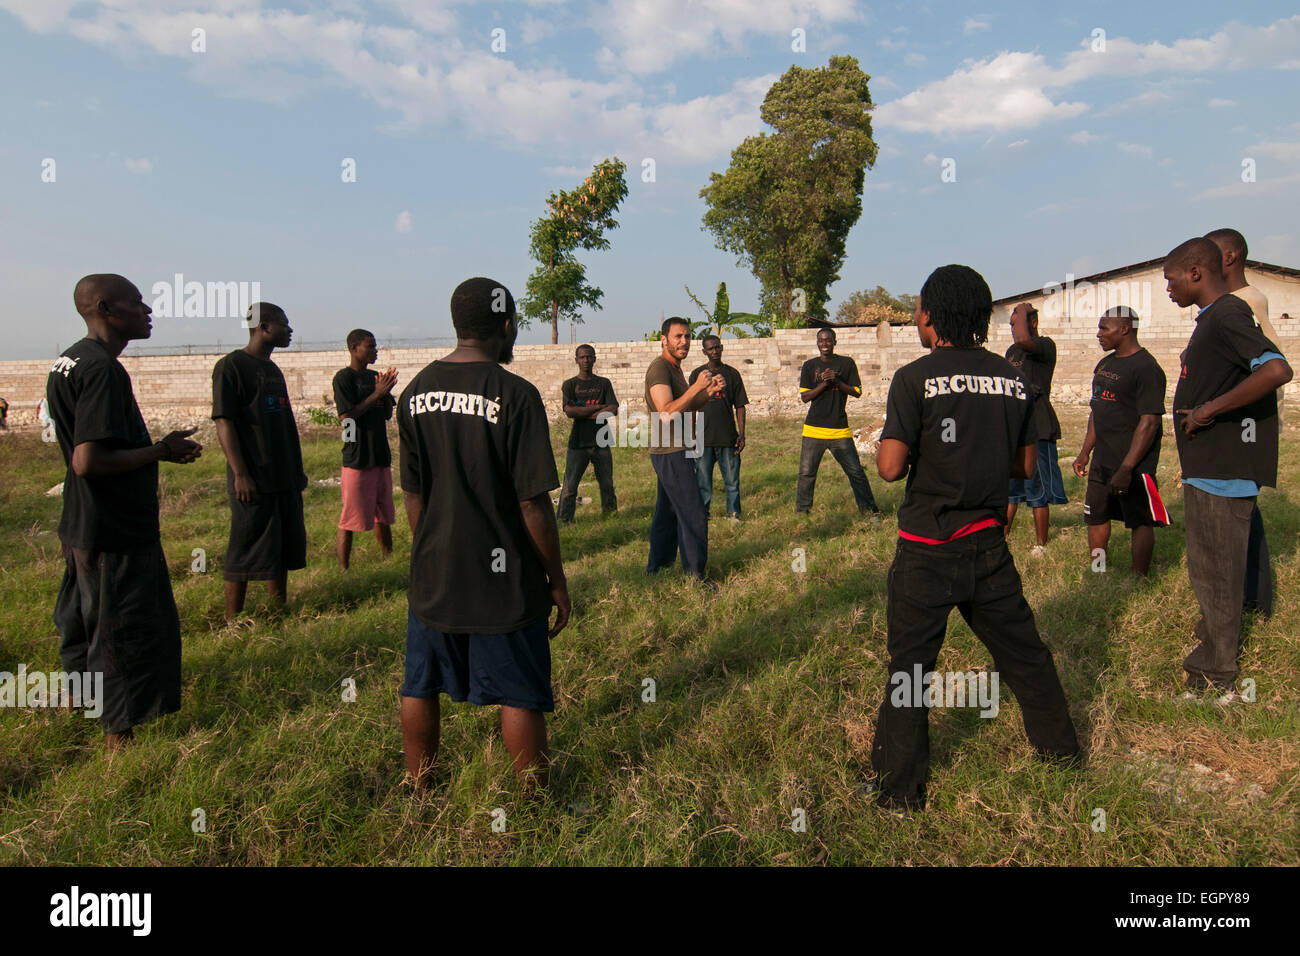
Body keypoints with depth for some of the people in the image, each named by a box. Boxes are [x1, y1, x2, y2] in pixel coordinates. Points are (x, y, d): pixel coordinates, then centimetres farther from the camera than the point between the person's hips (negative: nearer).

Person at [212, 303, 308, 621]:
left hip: (285, 477, 8)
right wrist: (240, 474, -20)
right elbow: (224, 422, -14)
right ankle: (233, 620, 8)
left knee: (285, 547, 12)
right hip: (253, 480, -8)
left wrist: (298, 469, 21)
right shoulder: (231, 366, -8)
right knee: (246, 551, -3)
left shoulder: (273, 370, 17)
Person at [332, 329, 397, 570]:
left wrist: (386, 392, -3)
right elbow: (346, 416, -16)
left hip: (381, 456, 8)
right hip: (357, 458, -7)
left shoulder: (375, 376, 14)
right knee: (350, 519, -3)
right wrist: (377, 393, -17)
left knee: (384, 515, 16)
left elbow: (388, 414, 15)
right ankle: (344, 571, 4)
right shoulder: (344, 377, -8)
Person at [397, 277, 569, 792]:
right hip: (503, 577, -5)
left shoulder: (415, 391, 2)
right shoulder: (515, 394, -16)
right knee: (520, 696, 8)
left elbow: (412, 495, 7)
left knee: (420, 687, 18)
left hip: (432, 576, 6)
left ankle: (419, 795, 34)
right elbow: (533, 504, -16)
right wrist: (557, 580, -5)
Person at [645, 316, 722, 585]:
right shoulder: (659, 368, -15)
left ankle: (656, 568, 25)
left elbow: (687, 408, 21)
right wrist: (697, 386, -23)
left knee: (667, 512, 16)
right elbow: (666, 412, -25)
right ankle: (695, 574, 0)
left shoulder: (674, 368, 17)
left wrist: (709, 392, 4)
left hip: (674, 453, 10)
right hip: (670, 453, -10)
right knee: (693, 515, -8)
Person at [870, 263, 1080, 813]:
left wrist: (884, 445, 3)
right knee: (1023, 654, 20)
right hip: (988, 543, 5)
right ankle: (1061, 753, 39)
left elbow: (891, 467, -18)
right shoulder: (1011, 379, 3)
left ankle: (899, 791, 14)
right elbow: (1026, 465, 9)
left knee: (910, 664, 6)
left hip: (927, 550, -4)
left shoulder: (915, 378, -12)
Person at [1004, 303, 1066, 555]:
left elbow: (1023, 340, -32)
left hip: (1038, 430, -8)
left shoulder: (1046, 345, -9)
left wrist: (1023, 311, -14)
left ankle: (1041, 546, 10)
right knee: (1008, 488, 12)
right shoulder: (1011, 352, 16)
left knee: (1038, 492, 0)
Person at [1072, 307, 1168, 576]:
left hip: (1133, 463, -9)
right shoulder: (1105, 364, 12)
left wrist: (1126, 468, -24)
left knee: (1139, 522, 3)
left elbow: (1149, 422, -20)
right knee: (1095, 516, 15)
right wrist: (1085, 452, 17)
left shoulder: (1146, 368, -15)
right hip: (1102, 461, 9)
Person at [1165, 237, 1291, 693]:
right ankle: (1212, 654, 34)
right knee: (1210, 571, 20)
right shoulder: (1214, 318, 15)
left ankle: (1213, 678, 11)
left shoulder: (1227, 316, -17)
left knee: (1216, 575, 0)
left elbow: (1277, 369, -31)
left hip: (1221, 471, -10)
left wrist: (1209, 410, -25)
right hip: (1209, 468, 10)